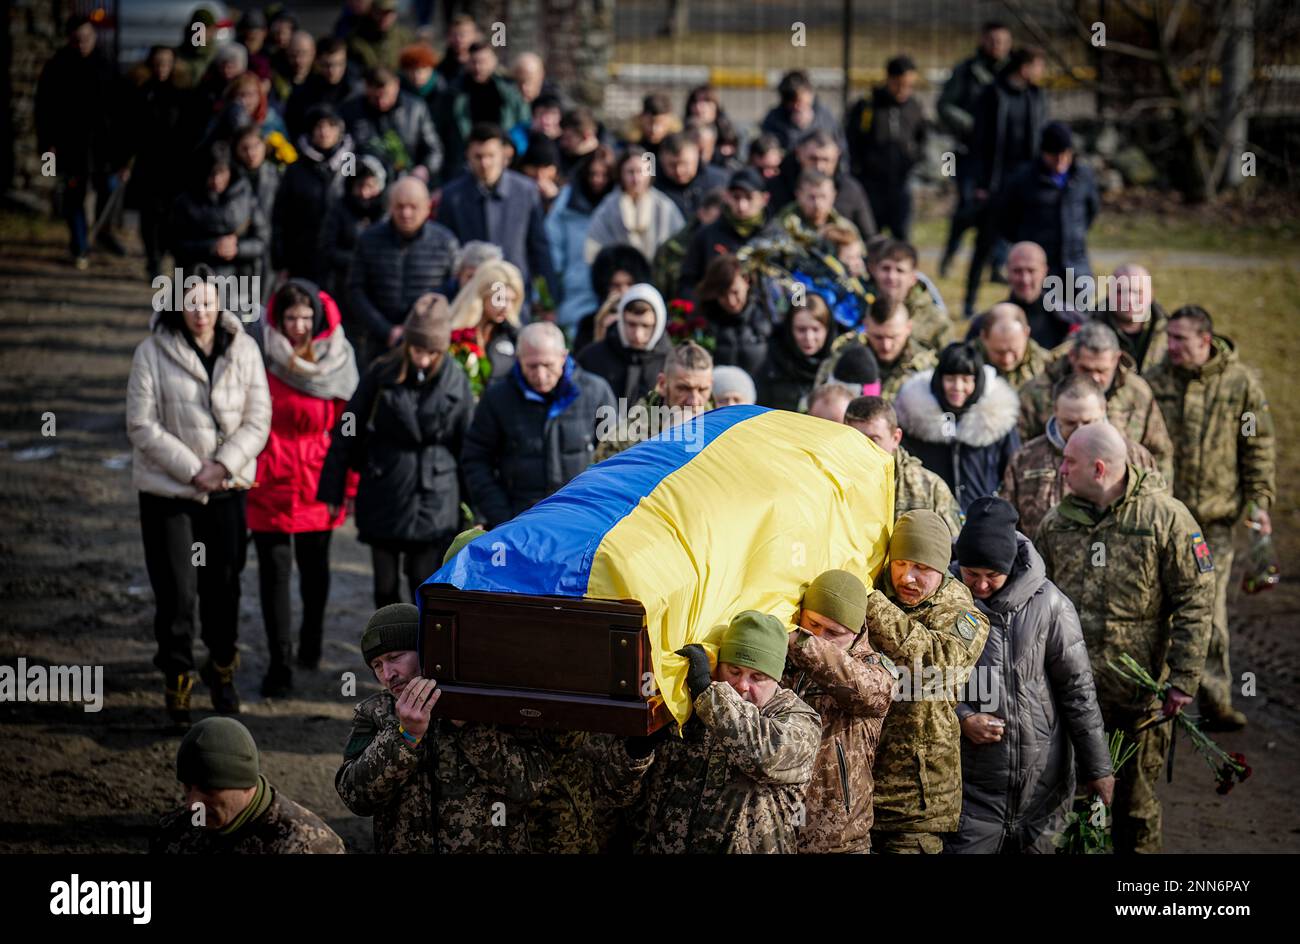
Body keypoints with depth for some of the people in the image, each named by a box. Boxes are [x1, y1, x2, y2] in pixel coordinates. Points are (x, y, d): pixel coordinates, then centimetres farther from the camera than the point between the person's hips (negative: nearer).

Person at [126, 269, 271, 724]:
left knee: (224, 584, 10)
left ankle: (222, 667, 33)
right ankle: (178, 679, 17)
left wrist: (222, 467, -16)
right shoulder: (152, 353, -9)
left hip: (227, 487, 2)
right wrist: (193, 471, -17)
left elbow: (257, 421, -2)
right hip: (167, 490, -2)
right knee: (176, 591, -1)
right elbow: (142, 426, -12)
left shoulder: (243, 350, -1)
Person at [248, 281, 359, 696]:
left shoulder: (337, 360, -2)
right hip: (269, 483, -1)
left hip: (318, 484, 1)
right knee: (274, 570, -1)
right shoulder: (263, 360, -6)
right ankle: (279, 662, 4)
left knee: (314, 565, 14)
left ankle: (311, 642, 31)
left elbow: (348, 426, 1)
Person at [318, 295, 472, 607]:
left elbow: (467, 445, 2)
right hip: (384, 496, 1)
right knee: (385, 586, 9)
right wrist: (332, 491, 2)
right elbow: (347, 431, 1)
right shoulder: (381, 374, -4)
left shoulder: (455, 381, -4)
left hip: (434, 501, -1)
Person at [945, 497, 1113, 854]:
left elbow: (1077, 688, -1)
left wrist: (1097, 768, 1)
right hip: (971, 784, 0)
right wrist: (961, 717, -12)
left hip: (1042, 781, 0)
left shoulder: (1046, 602, -6)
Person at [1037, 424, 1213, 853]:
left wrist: (1183, 680, -12)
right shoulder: (1056, 523, 7)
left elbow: (1195, 603, -8)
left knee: (1134, 802, 9)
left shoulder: (1166, 518, -8)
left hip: (1136, 695, -4)